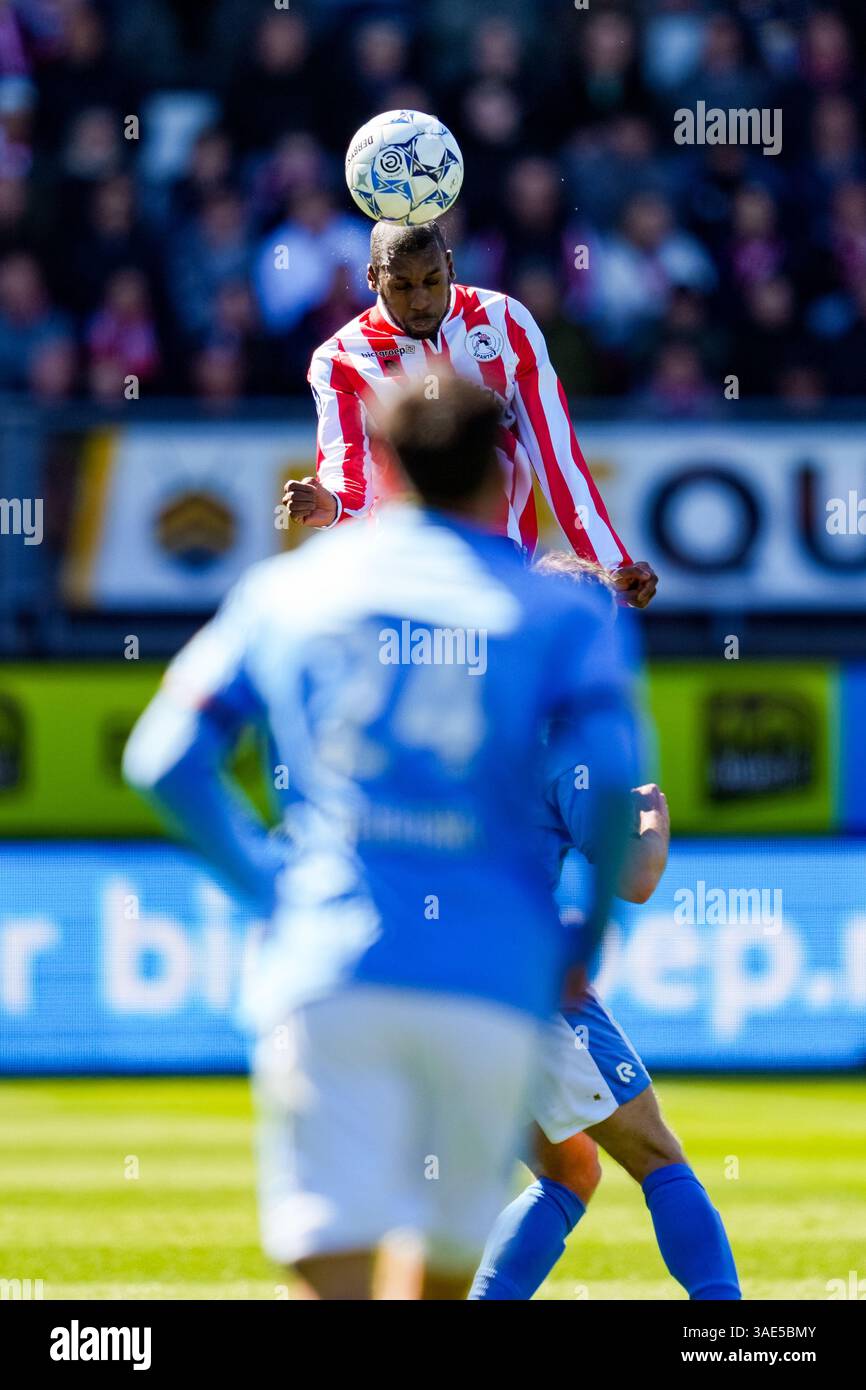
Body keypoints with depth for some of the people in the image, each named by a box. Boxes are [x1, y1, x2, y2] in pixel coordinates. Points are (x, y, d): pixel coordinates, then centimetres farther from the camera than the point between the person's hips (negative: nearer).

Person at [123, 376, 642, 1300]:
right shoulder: (559, 615, 8)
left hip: (321, 975, 0)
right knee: (446, 1258, 16)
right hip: (492, 980, 0)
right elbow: (612, 773, -8)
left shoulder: (285, 589, 14)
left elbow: (165, 760, 9)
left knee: (333, 1272, -8)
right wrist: (588, 937, 6)